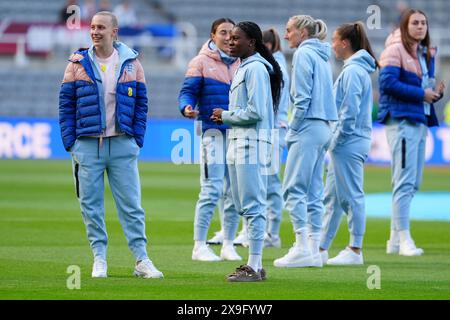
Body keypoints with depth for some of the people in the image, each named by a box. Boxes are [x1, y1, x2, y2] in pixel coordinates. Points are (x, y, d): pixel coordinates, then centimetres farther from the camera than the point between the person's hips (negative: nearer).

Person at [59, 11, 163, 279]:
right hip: (87, 145, 0)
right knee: (91, 206, 2)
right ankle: (99, 259, 10)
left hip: (123, 145, 0)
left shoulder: (131, 64, 5)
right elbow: (66, 105, 4)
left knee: (131, 204, -1)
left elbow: (141, 104, 7)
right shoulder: (78, 64, 4)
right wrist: (70, 143, -3)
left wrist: (137, 141, -1)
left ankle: (142, 260, 1)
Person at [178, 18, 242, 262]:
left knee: (234, 191, 6)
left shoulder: (240, 64, 15)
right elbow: (188, 91, -5)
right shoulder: (201, 62, 1)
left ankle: (228, 245, 14)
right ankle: (199, 246, -5)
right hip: (213, 131, -5)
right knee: (212, 190, -11)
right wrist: (187, 108, -25)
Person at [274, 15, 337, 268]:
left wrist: (293, 130, -10)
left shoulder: (304, 53, -8)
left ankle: (302, 247, -14)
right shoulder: (322, 56, 18)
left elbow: (302, 98, -15)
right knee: (314, 191, 9)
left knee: (294, 188, -9)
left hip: (308, 127, -9)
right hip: (325, 128, 9)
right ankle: (314, 250, 8)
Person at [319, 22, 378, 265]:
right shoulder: (359, 69, 15)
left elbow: (350, 111, -20)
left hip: (348, 143, -10)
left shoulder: (352, 71, -15)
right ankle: (322, 248, 19)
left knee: (352, 195, -4)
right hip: (348, 143, 10)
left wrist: (338, 139, -14)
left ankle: (355, 250, 0)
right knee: (332, 197, 13)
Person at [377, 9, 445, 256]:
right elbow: (388, 82, -18)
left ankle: (395, 240, 17)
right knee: (405, 182, -13)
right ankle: (403, 239, -14)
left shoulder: (426, 54, 19)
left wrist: (436, 92, 2)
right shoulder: (396, 50, -6)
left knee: (412, 184, 11)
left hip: (420, 121, 9)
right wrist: (421, 94, -17)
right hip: (401, 121, -9)